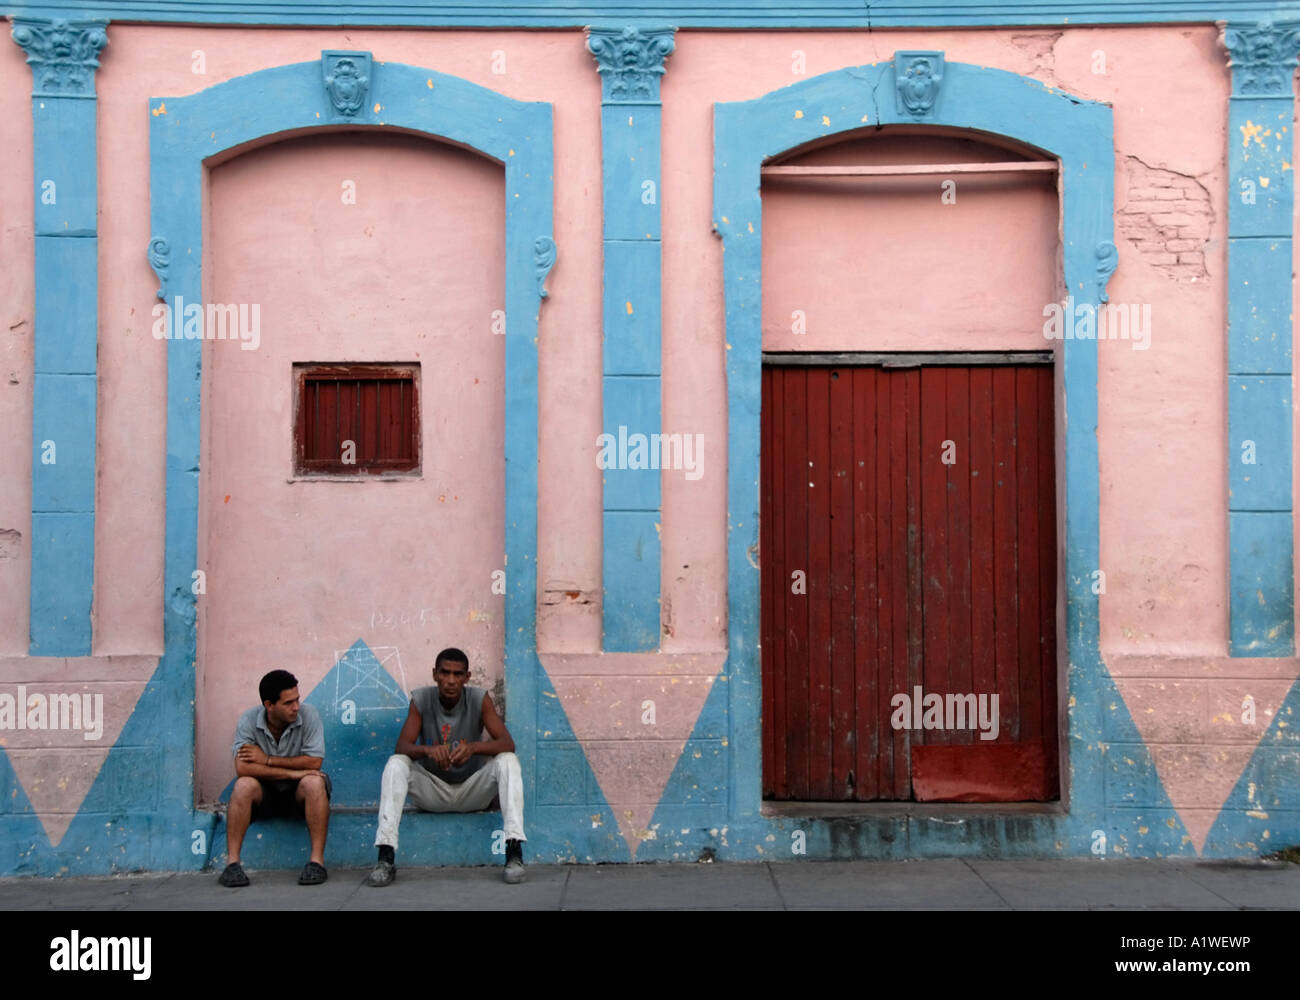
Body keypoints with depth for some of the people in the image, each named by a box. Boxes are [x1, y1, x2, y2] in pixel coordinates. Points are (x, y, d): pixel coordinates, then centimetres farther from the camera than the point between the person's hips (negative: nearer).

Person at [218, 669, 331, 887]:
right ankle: (232, 863, -27)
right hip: (265, 792, 0)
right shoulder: (249, 721, -11)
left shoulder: (308, 715, -11)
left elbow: (314, 762, -18)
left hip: (298, 793, 0)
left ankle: (317, 861, -31)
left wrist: (267, 759, -19)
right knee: (244, 785, -30)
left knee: (314, 783, -32)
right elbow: (242, 768, -23)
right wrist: (292, 772, -27)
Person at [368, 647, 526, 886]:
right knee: (395, 764, -26)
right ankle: (386, 858, -33)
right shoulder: (421, 699, -8)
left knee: (507, 761, -27)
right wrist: (428, 750, -41)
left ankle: (514, 852, -36)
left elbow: (508, 744, -19)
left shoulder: (480, 699, -10)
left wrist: (474, 747, -41)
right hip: (431, 791, 0)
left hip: (472, 790, 0)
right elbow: (402, 747, -17)